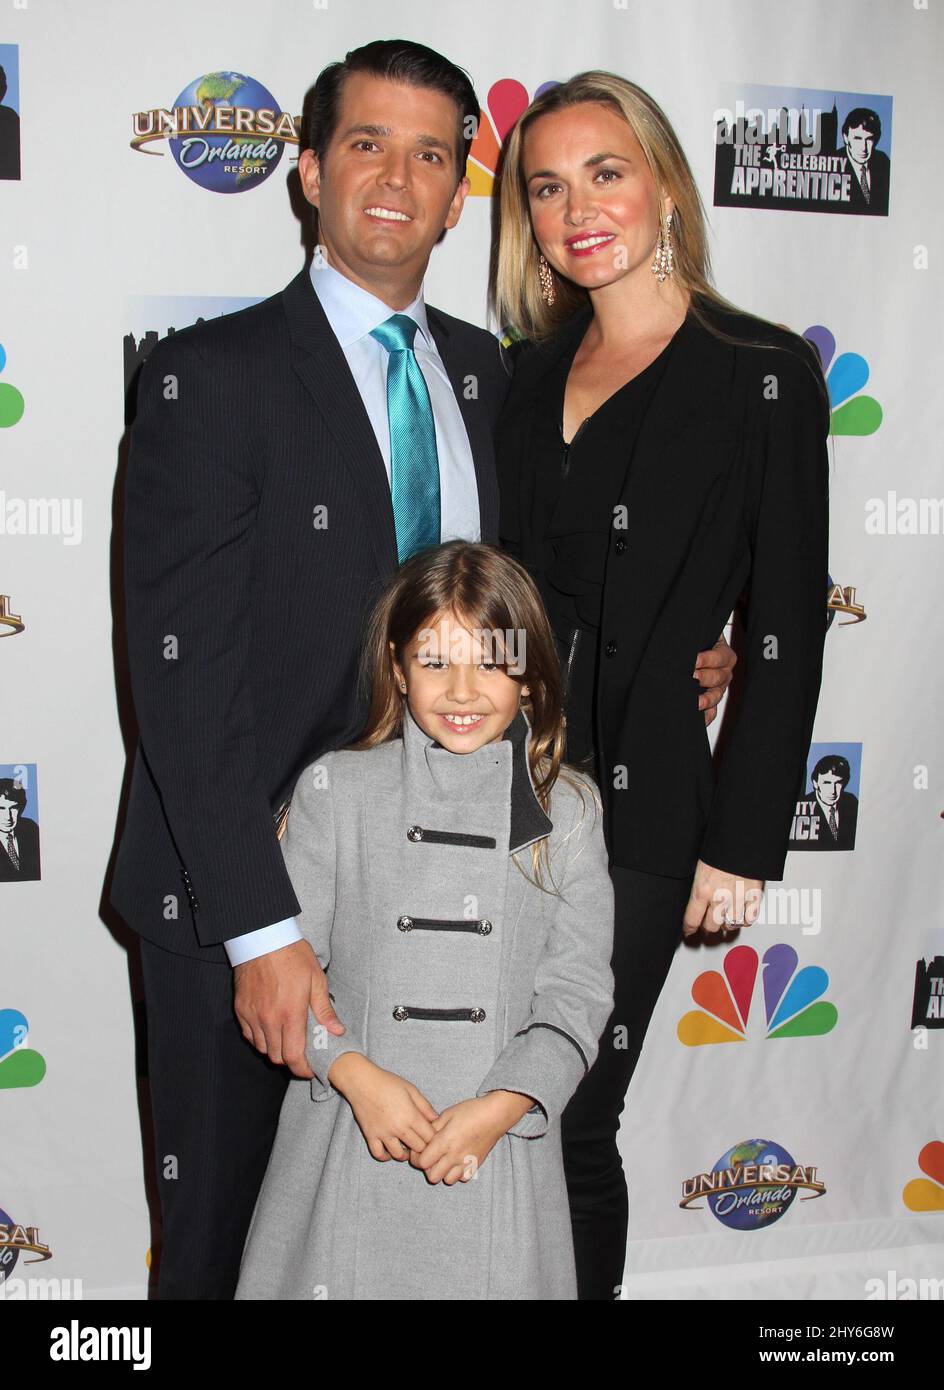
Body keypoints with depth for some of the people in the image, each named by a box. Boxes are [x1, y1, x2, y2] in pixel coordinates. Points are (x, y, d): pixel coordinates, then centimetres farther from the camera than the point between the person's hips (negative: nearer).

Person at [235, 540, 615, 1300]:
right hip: (352, 1141, 0)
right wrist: (356, 1074, -14)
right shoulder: (336, 790, -1)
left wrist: (501, 1107, -12)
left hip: (500, 1137, 1)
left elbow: (579, 990, -1)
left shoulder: (567, 808, 1)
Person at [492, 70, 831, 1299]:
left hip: (638, 802, -5)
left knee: (566, 1121, 3)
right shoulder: (535, 375, 11)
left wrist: (740, 847, -8)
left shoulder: (762, 373, -4)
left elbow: (786, 634, -6)